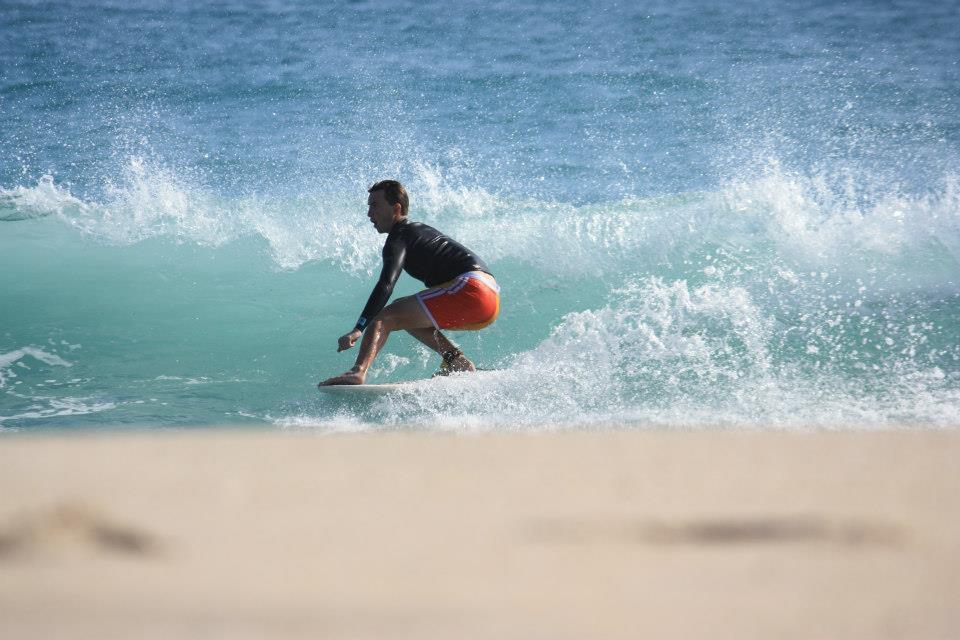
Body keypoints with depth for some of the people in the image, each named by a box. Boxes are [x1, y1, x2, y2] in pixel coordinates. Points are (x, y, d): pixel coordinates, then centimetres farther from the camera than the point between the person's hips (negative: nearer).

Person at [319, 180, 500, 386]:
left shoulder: (399, 237, -1)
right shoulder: (422, 230, 28)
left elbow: (386, 285, -17)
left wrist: (358, 329, -25)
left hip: (471, 290, -9)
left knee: (384, 318, -10)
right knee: (408, 315, 25)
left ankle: (358, 372, -33)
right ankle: (458, 362, 9)